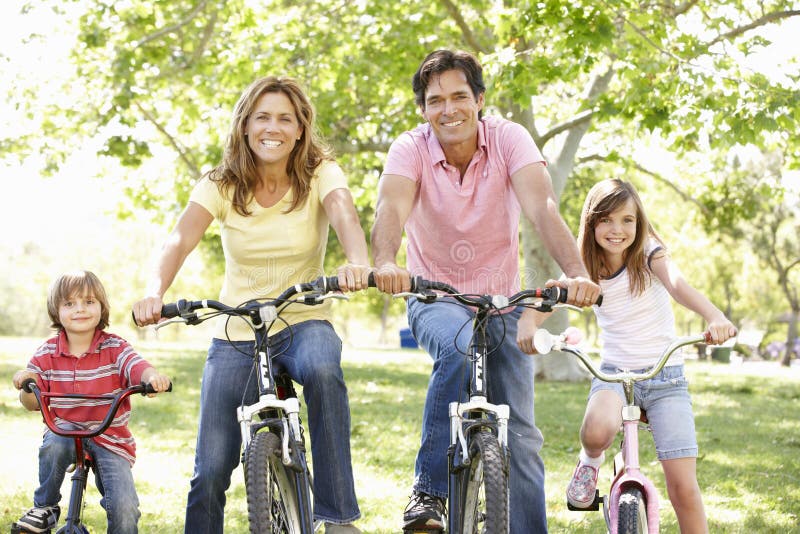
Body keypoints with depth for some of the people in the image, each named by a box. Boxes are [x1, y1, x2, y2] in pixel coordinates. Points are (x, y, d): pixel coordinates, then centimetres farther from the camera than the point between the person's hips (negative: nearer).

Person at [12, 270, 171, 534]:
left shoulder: (114, 348, -4)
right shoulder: (46, 354, 1)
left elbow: (137, 368, -22)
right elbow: (33, 403, 3)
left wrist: (152, 377, -46)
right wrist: (27, 383, -20)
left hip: (110, 437, -1)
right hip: (64, 430, 1)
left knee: (124, 509, -18)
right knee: (53, 445, -35)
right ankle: (45, 507, -10)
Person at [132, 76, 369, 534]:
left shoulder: (320, 174, -5)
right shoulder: (221, 185, -2)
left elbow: (343, 215, -27)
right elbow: (181, 240, -17)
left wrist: (359, 263, -50)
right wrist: (155, 293, -39)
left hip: (304, 324, -2)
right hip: (236, 336, 2)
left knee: (322, 371, -38)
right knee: (211, 472, -6)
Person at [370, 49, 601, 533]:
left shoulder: (509, 139, -14)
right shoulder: (411, 149, -14)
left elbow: (543, 207, -30)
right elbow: (392, 208, -33)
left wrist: (576, 273, -47)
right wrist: (385, 263, -56)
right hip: (435, 299, -1)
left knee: (520, 434, -5)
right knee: (460, 347, -35)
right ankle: (430, 490, -24)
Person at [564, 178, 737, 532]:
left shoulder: (649, 254, -5)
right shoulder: (586, 270, 2)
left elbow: (677, 285, -25)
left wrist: (714, 316, -45)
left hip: (666, 377, -1)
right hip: (614, 372, 1)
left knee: (683, 485, -11)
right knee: (597, 431, -33)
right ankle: (591, 461, 2)